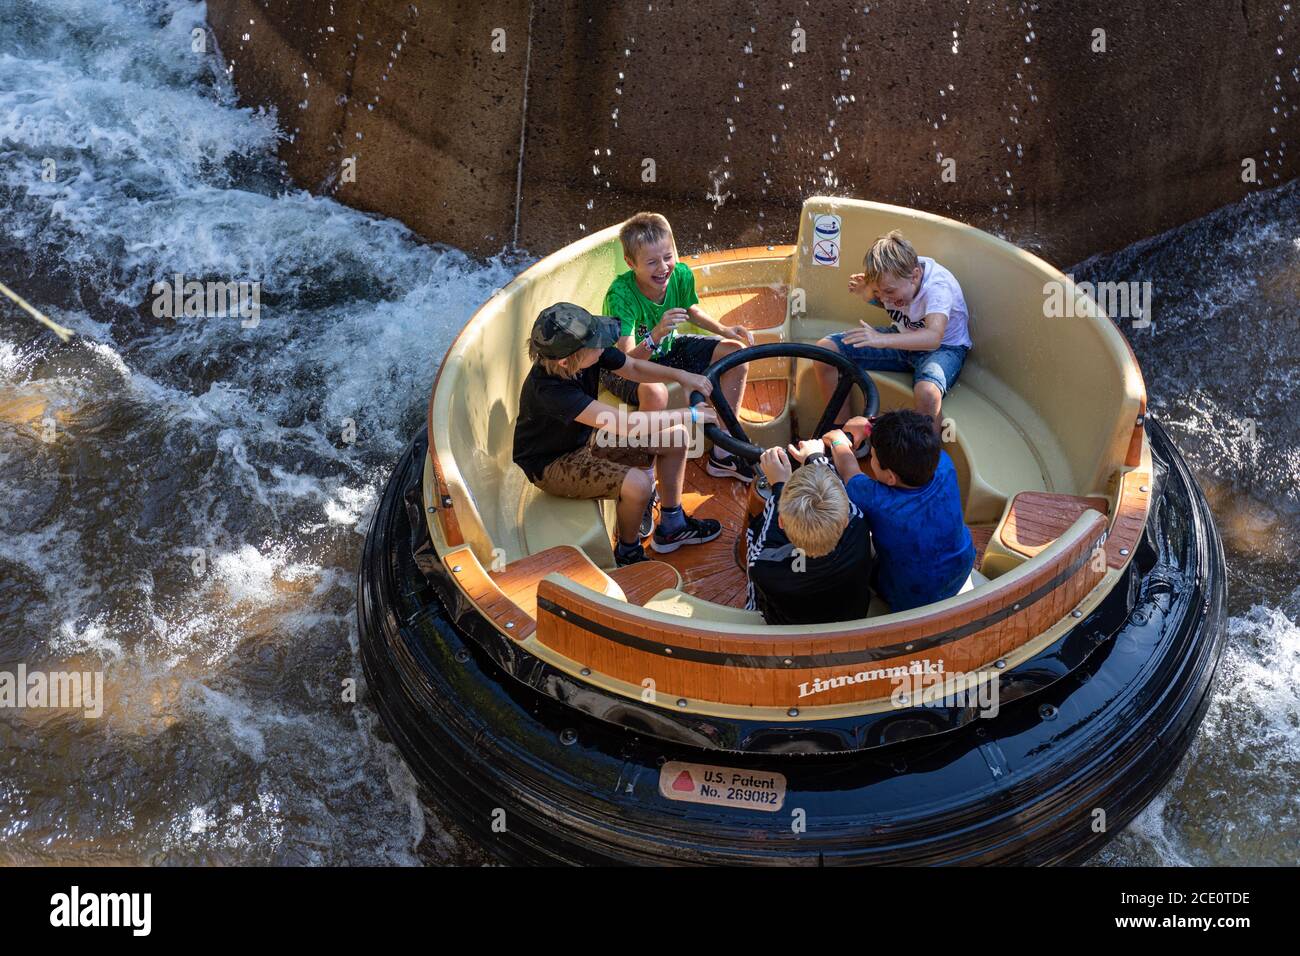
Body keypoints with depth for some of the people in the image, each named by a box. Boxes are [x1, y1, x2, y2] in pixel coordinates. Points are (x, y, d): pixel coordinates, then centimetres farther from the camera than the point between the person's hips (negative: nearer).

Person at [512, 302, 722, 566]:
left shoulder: (589, 350, -17)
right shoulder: (548, 388, -38)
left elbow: (633, 368, 3)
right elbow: (625, 424, -42)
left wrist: (679, 375, -14)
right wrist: (689, 415, -35)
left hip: (586, 438, 8)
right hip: (552, 464, -8)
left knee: (676, 436, 1)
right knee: (637, 483, -30)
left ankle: (671, 527, 17)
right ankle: (628, 553, -1)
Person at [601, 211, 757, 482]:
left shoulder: (681, 275, -17)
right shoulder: (620, 295, -34)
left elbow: (691, 311, 8)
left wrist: (724, 330, -8)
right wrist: (656, 335, -57)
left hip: (666, 348, 7)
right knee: (655, 392, -40)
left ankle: (721, 454, 4)